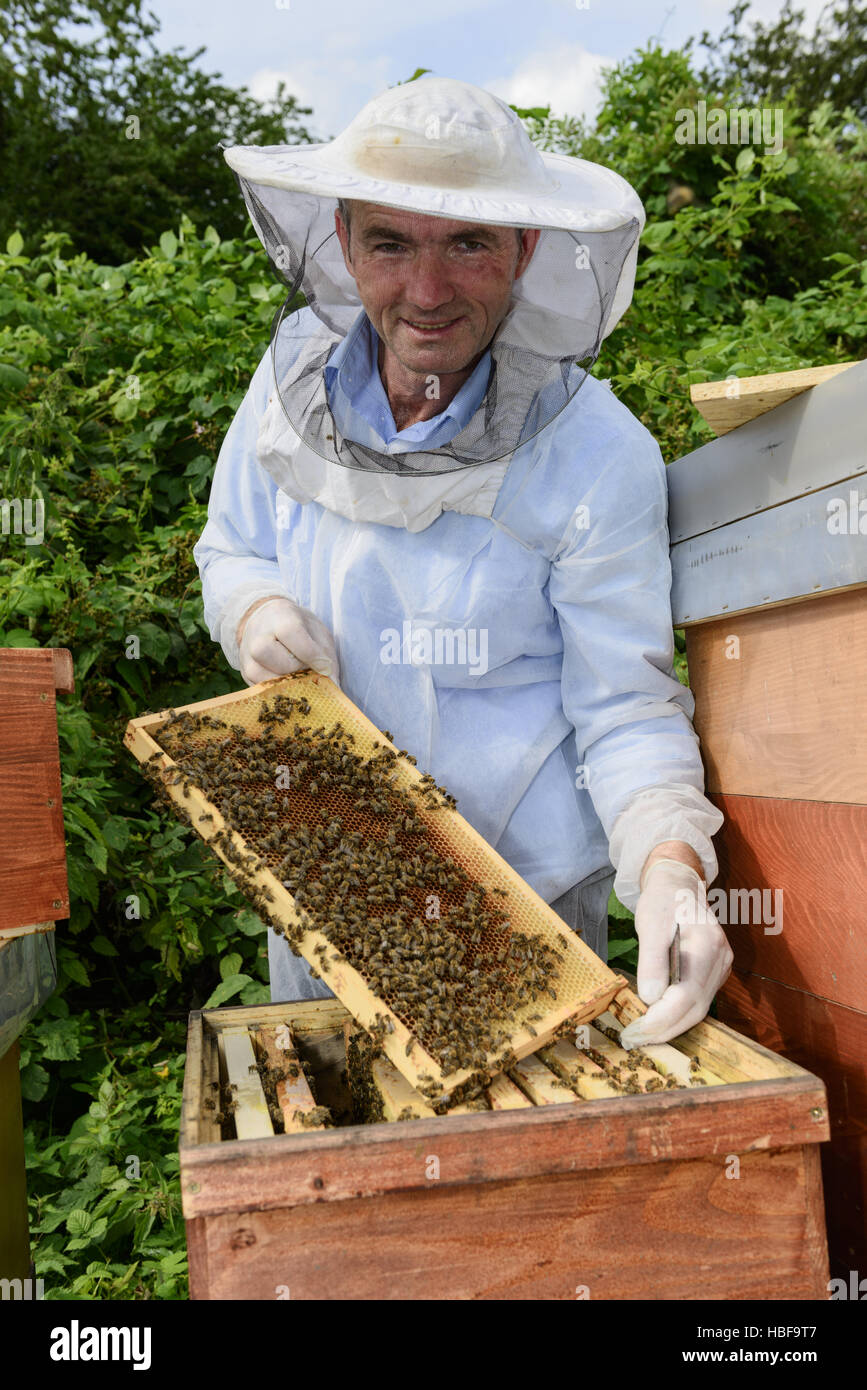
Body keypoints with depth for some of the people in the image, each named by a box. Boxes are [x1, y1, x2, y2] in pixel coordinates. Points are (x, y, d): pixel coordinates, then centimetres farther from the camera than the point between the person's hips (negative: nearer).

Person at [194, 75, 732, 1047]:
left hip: (521, 899, -3)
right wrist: (257, 609, -16)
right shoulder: (298, 370, -8)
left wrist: (668, 860, -33)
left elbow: (625, 704, -16)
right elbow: (229, 552, 6)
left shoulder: (599, 455, -20)